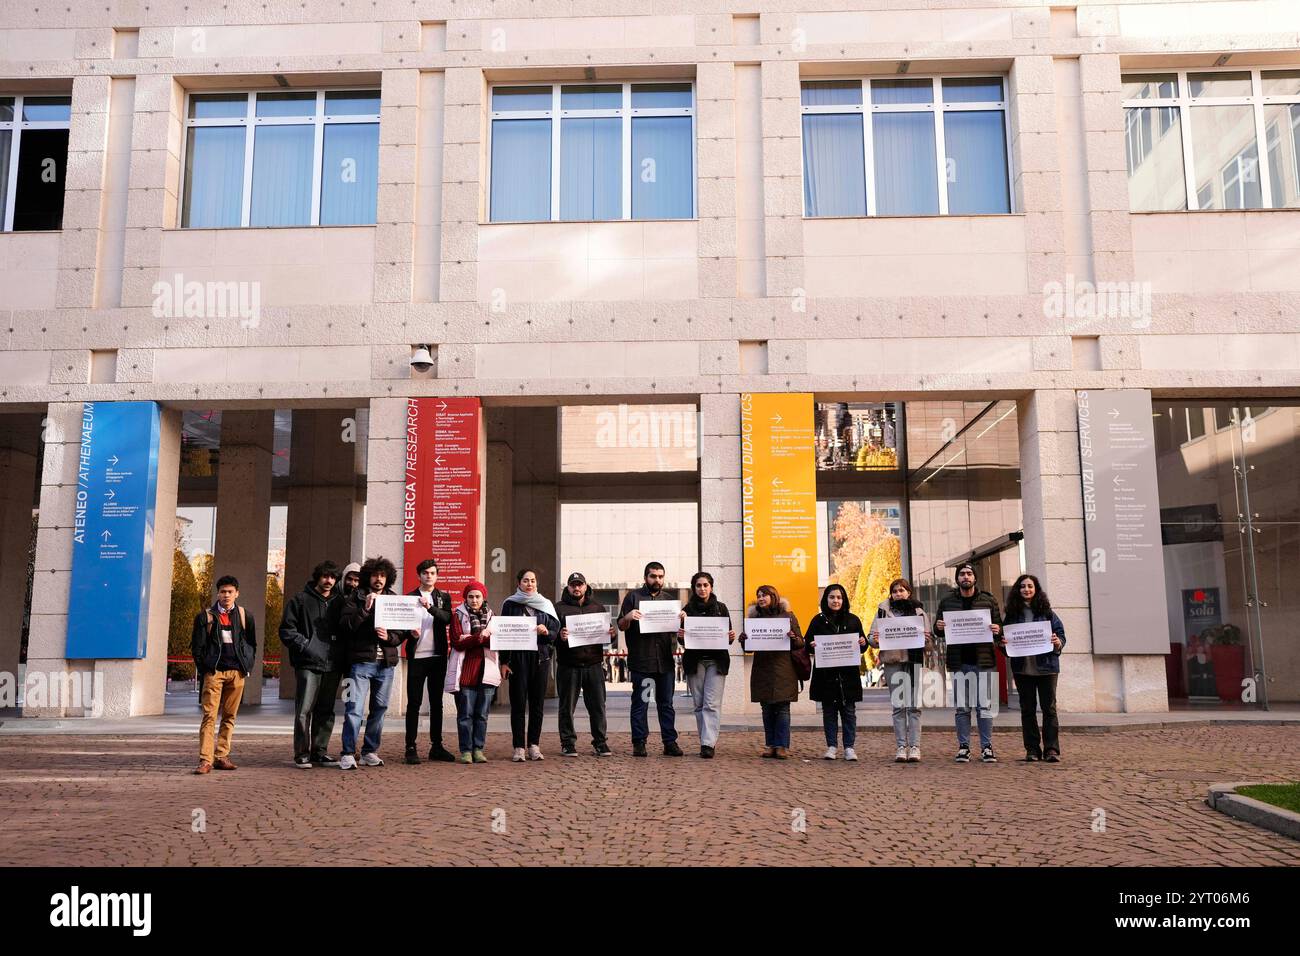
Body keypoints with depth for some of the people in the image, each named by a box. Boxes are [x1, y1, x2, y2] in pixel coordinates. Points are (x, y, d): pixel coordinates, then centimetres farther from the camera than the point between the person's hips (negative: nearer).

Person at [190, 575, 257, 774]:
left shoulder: (245, 616, 9)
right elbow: (197, 646, 6)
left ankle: (221, 756, 14)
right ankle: (205, 760, -11)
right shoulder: (205, 617, 4)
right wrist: (204, 669, 0)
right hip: (213, 672, -2)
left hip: (236, 672, 2)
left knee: (229, 716, 6)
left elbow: (251, 644, 16)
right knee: (209, 716, -9)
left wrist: (247, 666, 7)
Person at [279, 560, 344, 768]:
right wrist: (305, 645, -11)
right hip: (308, 665, -4)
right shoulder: (301, 600, 3)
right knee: (304, 710, -8)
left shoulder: (338, 602, 14)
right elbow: (286, 630, 0)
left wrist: (343, 660, 6)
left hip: (333, 666, 4)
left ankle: (319, 752, 17)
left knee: (326, 712, 9)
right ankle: (302, 754, 0)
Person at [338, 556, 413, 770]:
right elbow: (346, 625, -9)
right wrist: (366, 608, -16)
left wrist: (389, 637, -9)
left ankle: (370, 752, 19)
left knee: (379, 709, 9)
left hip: (386, 663, 4)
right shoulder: (356, 598, 3)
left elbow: (404, 631, 10)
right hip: (361, 661, -4)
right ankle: (348, 754, -4)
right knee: (354, 708, -10)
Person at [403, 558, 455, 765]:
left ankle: (436, 746, 14)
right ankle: (411, 747, 2)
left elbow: (447, 618, -9)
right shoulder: (409, 597, 6)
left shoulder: (444, 598, 9)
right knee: (414, 703, -1)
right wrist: (411, 632, -18)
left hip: (438, 656, 2)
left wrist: (431, 608, -26)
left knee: (437, 703, 8)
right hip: (417, 656, -2)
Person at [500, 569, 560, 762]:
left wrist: (546, 631, -14)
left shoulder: (546, 605, 10)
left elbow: (555, 633, 9)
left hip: (541, 657, 2)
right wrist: (503, 662, -3)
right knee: (518, 704, -2)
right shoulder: (510, 605, 5)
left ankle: (534, 746, 11)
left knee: (537, 703, 4)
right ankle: (519, 748, 1)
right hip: (517, 658, -2)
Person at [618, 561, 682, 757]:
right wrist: (628, 618, -19)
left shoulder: (668, 599, 16)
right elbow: (621, 626, 4)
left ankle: (670, 742, 11)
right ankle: (639, 743, 7)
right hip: (641, 660, -3)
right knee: (640, 703, 1)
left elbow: (676, 629, 18)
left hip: (665, 660, 3)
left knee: (666, 703, 7)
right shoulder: (634, 597, 5)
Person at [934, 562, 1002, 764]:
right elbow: (937, 629, 13)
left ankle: (986, 747, 8)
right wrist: (938, 627, -10)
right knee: (962, 708, 3)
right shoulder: (947, 601, 8)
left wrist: (997, 630, -13)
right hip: (958, 662, 1)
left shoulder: (988, 600, 6)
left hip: (983, 660, -1)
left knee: (985, 706, 0)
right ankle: (963, 747, 10)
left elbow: (1000, 626, 10)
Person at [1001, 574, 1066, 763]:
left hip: (1046, 665, -1)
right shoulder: (1012, 613, 7)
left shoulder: (1046, 612, 3)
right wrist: (1003, 643, -8)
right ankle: (1032, 749, 11)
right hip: (1022, 667, 1)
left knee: (1049, 707, 0)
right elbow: (1004, 637, 13)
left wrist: (1058, 642, -16)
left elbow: (1061, 632, 4)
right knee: (1027, 709, 5)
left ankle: (1051, 749, 3)